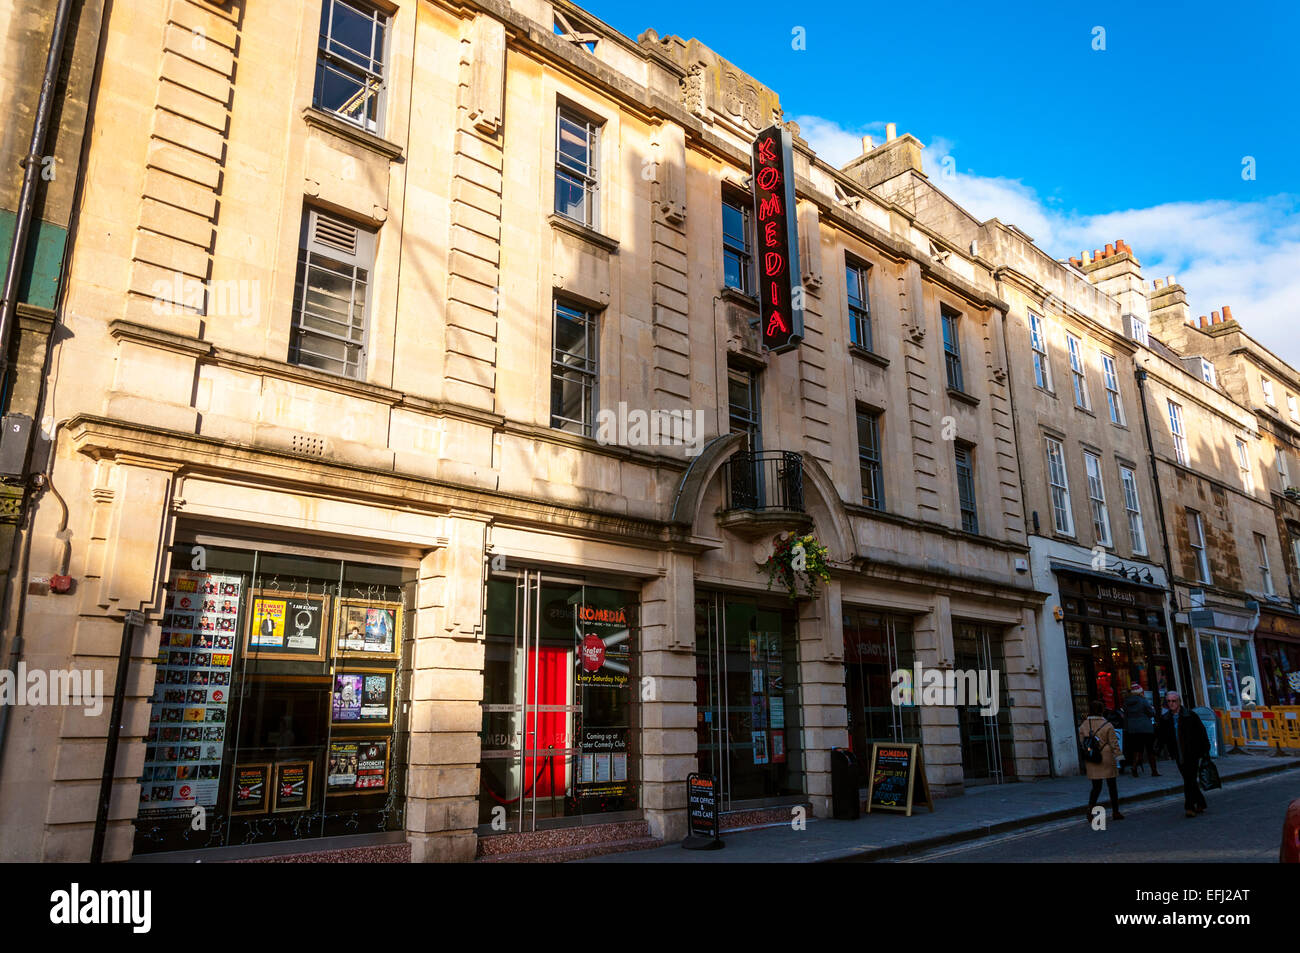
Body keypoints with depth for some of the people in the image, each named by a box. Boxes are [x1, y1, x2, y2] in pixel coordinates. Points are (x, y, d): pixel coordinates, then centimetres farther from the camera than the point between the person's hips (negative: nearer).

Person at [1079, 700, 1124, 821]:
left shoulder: (1083, 726, 0)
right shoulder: (1107, 725, -10)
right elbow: (1114, 744, -7)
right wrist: (1117, 757, 0)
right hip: (1107, 759, -3)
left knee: (1096, 787, 8)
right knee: (1112, 786, 11)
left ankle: (1090, 807, -12)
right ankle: (1115, 812, 18)